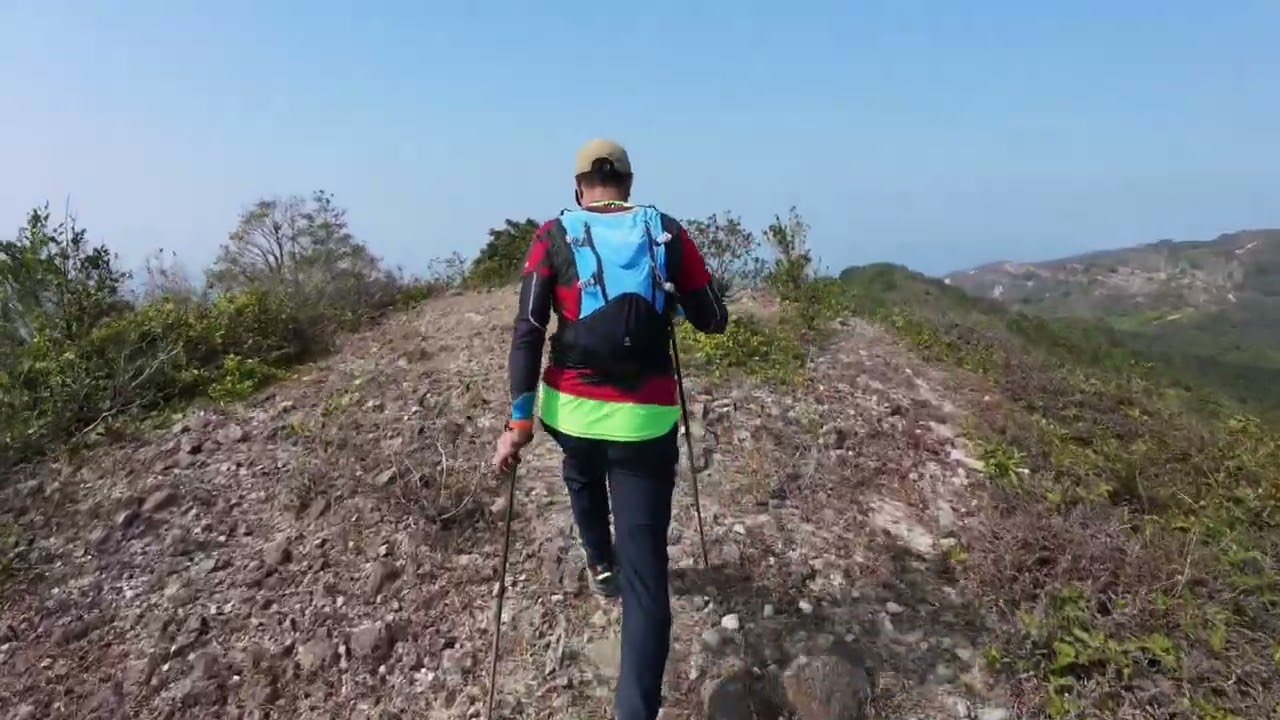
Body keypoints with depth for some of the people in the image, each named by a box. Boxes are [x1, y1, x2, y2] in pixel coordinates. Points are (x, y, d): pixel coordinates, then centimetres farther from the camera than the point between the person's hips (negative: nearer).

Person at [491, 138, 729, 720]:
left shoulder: (554, 237, 1)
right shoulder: (668, 234, 2)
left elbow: (527, 330, -7)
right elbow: (713, 321, 7)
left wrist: (519, 418, -7)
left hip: (571, 409, 2)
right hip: (645, 419, -1)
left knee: (582, 476, 38)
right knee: (645, 568, 1)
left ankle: (600, 564, 56)